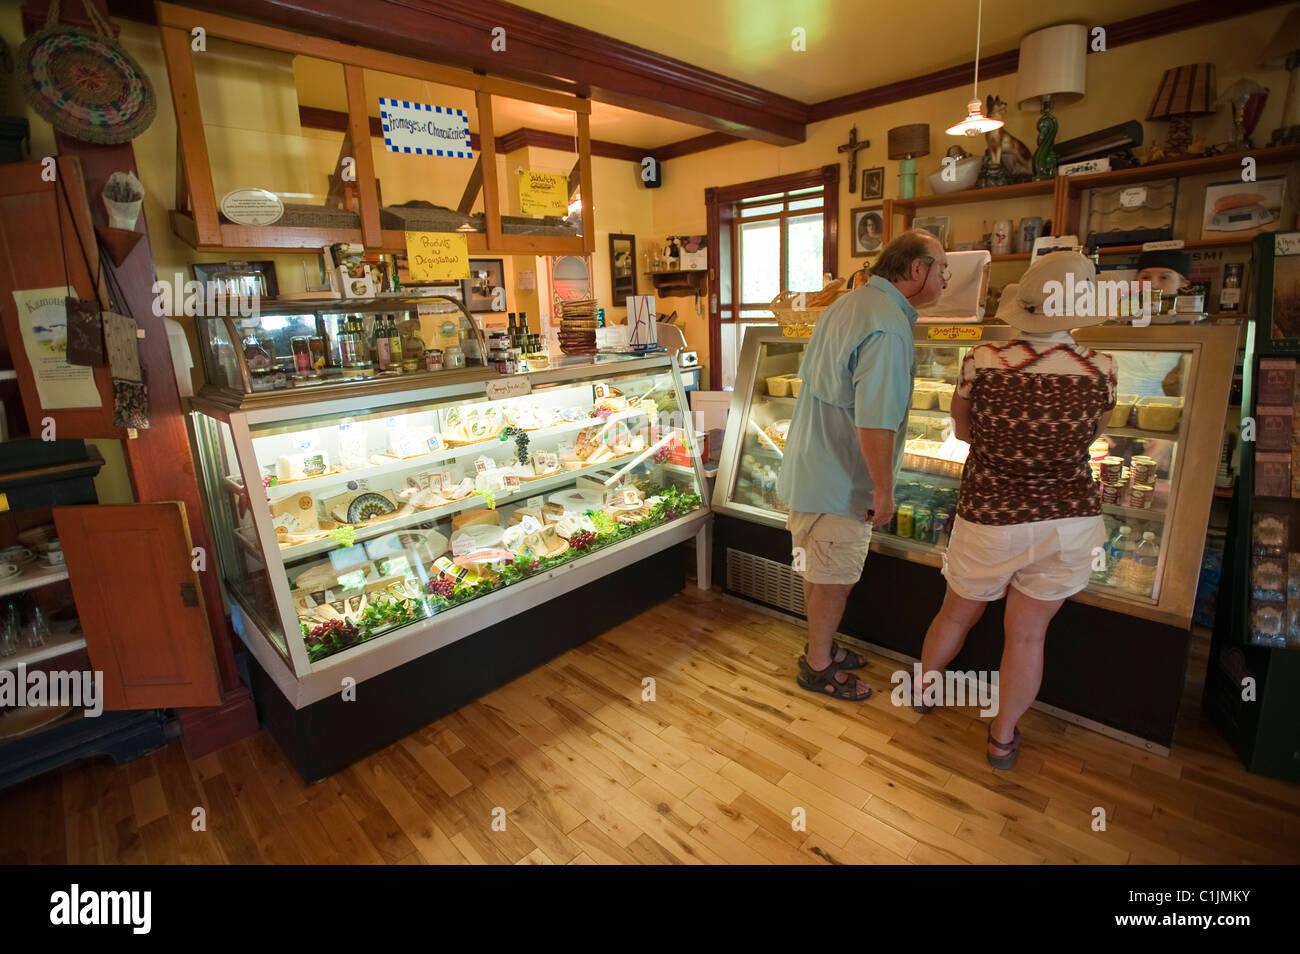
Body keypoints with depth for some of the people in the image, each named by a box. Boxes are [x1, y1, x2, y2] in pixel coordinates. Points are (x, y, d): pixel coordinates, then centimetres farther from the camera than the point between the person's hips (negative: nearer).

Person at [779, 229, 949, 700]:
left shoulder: (848, 304, 10)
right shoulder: (888, 326, -22)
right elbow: (875, 422, -28)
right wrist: (884, 489, -16)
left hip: (810, 465, 10)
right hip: (839, 482, -10)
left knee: (819, 572, 22)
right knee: (833, 580, 8)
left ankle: (821, 647, 41)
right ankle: (818, 667, 27)